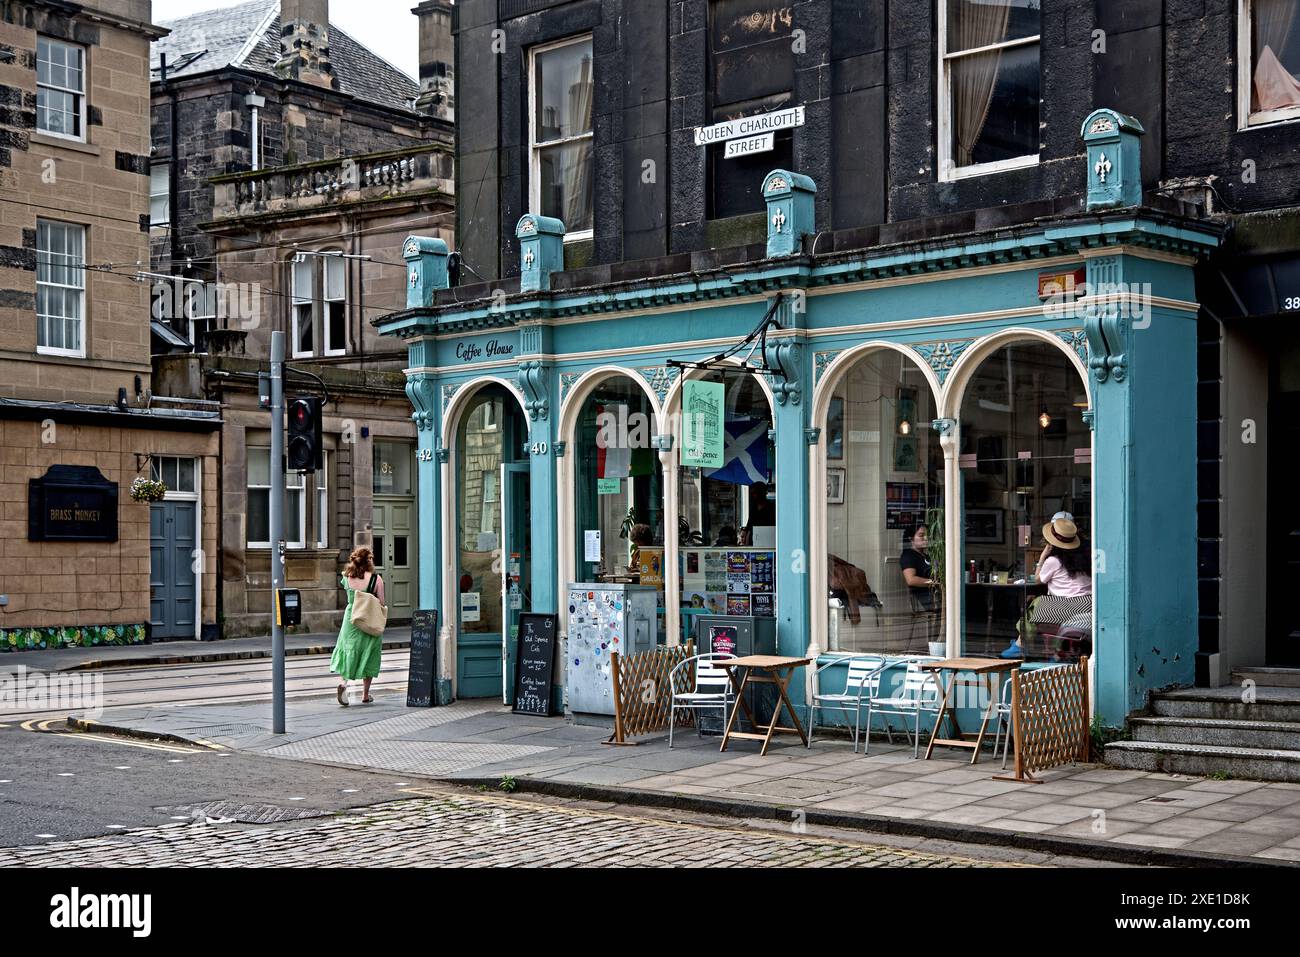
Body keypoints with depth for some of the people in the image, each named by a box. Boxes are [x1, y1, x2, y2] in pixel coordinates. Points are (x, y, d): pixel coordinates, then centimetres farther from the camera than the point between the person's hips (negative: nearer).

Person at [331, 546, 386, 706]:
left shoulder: (347, 578, -4)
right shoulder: (376, 579, -12)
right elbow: (381, 604, -8)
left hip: (350, 619, 2)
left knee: (349, 652, 12)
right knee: (368, 656, 10)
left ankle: (343, 682, -14)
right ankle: (365, 695, 16)